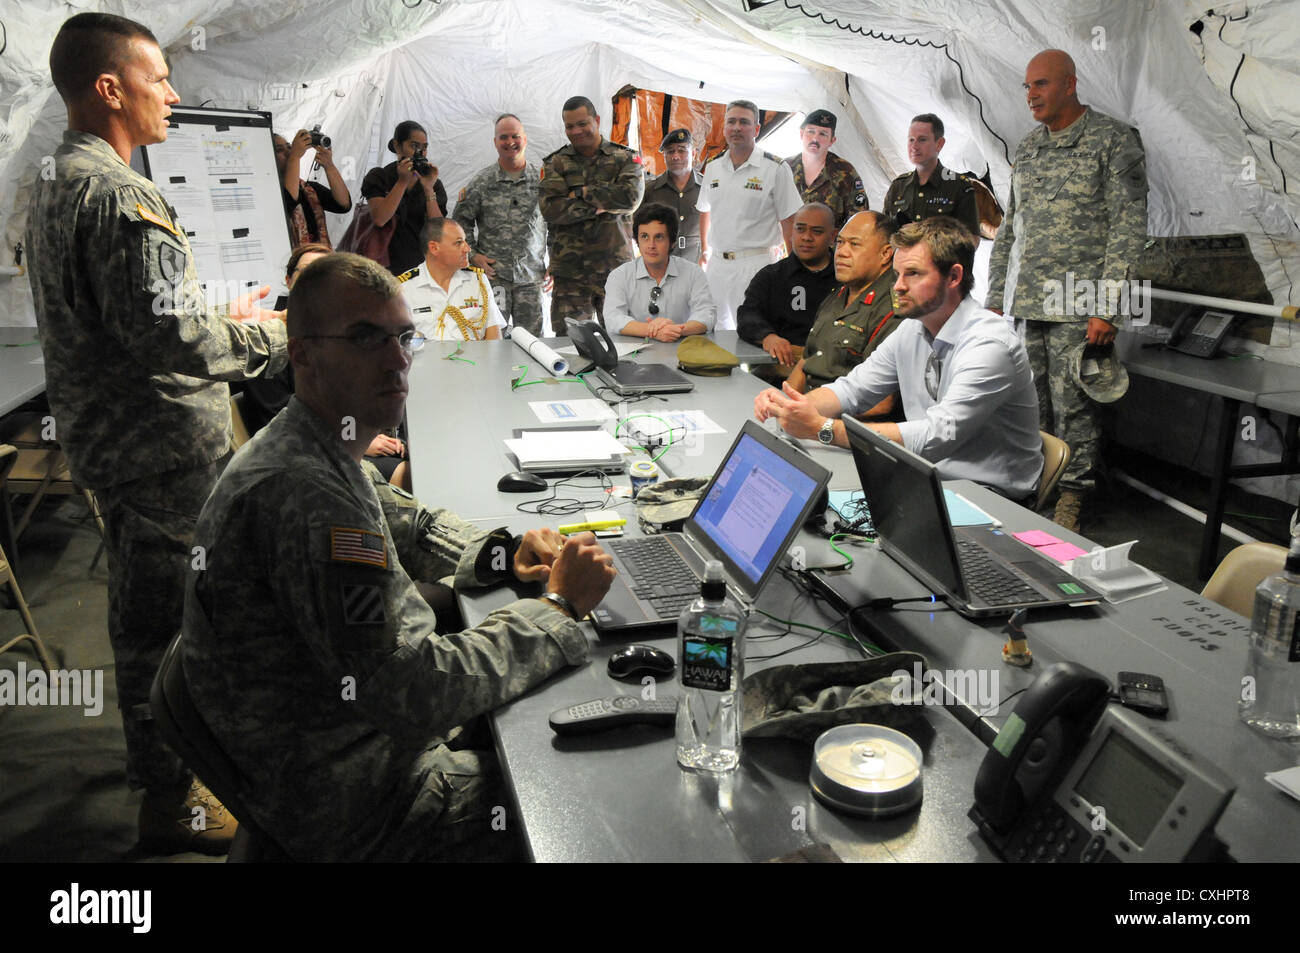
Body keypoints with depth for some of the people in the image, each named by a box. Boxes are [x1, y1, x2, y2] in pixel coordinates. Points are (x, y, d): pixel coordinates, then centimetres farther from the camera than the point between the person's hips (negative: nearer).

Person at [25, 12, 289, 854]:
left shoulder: (56, 184, 13)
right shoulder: (118, 195, -21)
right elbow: (169, 337, -27)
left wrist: (218, 317, 16)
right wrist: (271, 338, -13)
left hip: (110, 438, 11)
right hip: (162, 450, -10)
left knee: (143, 611, 23)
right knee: (164, 623, 2)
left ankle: (159, 748, 43)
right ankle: (173, 802, 17)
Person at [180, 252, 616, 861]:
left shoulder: (317, 450, 3)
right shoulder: (300, 489, -30)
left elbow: (411, 526, 20)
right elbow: (409, 691, -32)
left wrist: (500, 555, 0)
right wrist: (557, 605, -21)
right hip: (349, 803, -9)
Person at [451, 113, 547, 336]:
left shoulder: (542, 179, 6)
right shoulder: (481, 182, 4)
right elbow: (460, 221, 11)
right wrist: (472, 255, -2)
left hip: (530, 276, 1)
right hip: (492, 272, -1)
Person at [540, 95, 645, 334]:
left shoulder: (625, 158, 8)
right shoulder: (555, 164, 9)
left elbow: (631, 197, -11)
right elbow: (551, 209, -8)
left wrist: (582, 192, -5)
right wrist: (601, 205, -10)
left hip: (616, 266, 0)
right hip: (570, 271, 0)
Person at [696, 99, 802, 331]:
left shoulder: (775, 169, -4)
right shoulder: (713, 167, 11)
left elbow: (789, 221, -5)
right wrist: (704, 249, 24)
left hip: (756, 263, -5)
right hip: (717, 264, 5)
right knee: (717, 331, 10)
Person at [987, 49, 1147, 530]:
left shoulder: (1114, 140, -2)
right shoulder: (1026, 148, 16)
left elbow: (1128, 227, -8)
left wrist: (1106, 309, -15)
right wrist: (995, 301, 13)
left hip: (1076, 307, -5)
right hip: (1023, 305, 5)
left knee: (1073, 406, -2)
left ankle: (1072, 497, 10)